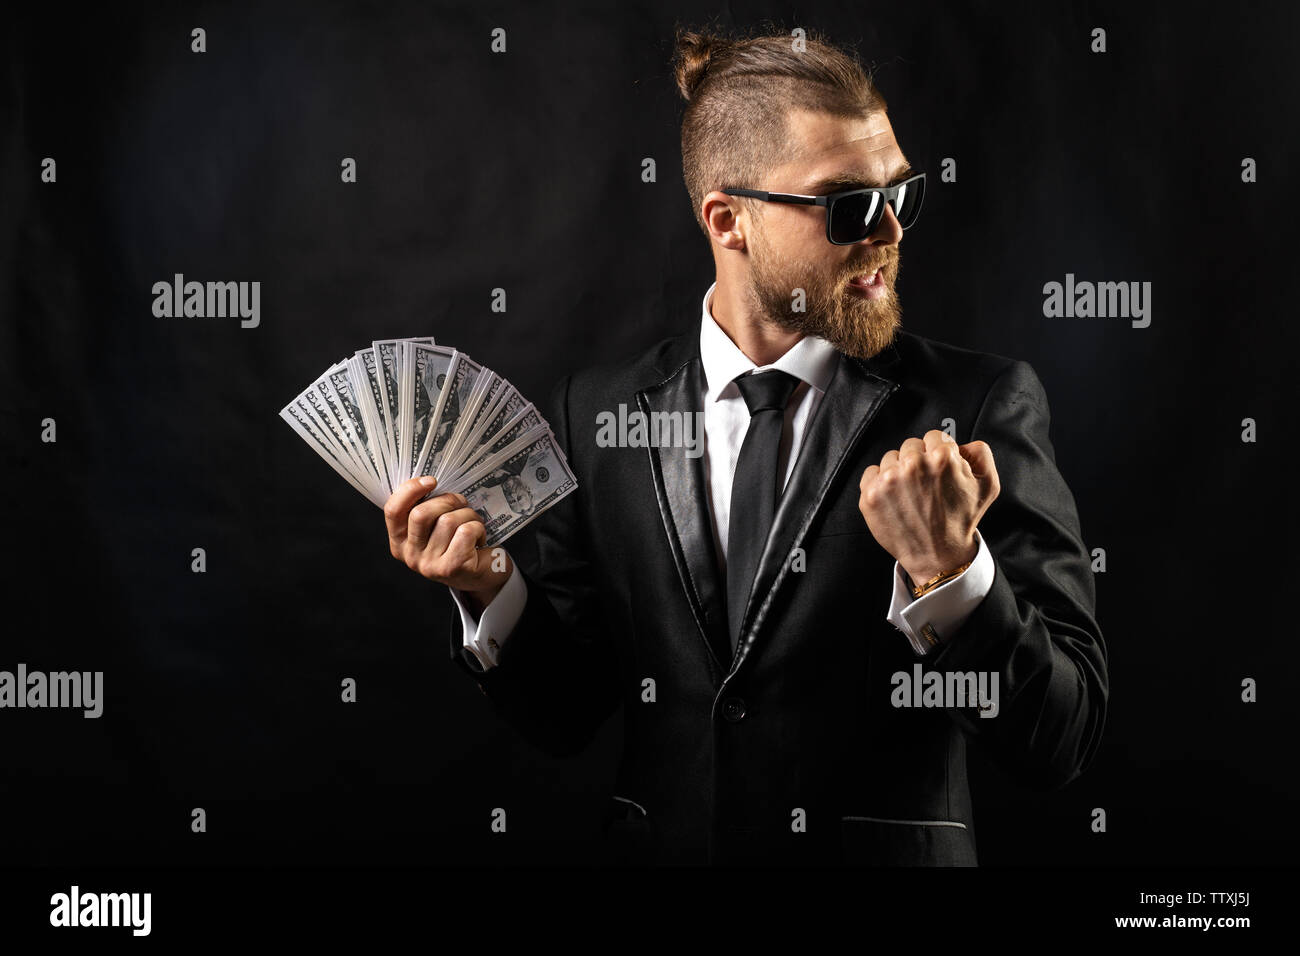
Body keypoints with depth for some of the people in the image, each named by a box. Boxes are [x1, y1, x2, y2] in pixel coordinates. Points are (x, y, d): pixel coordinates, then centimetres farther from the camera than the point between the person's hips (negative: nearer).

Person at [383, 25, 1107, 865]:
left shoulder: (982, 407, -11)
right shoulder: (599, 412, -3)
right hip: (661, 843, 2)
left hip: (890, 850, -2)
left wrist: (947, 569, -29)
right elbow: (568, 714, 2)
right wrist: (492, 589, -15)